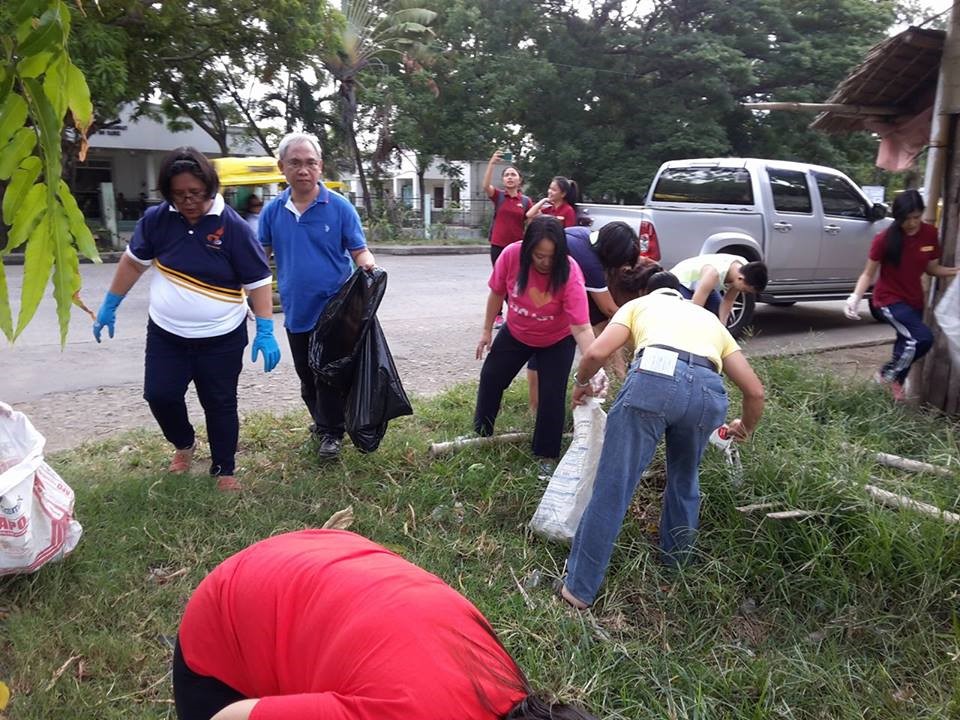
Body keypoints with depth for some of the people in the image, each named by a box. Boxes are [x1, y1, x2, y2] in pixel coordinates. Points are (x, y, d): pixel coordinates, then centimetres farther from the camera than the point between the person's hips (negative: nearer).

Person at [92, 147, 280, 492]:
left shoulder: (233, 226, -14)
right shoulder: (156, 218, -4)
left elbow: (258, 281, -12)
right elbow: (134, 262, 10)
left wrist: (265, 331, -19)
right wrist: (109, 306, 13)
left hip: (221, 338, -3)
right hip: (165, 333, 3)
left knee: (219, 404, 6)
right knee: (160, 395, 6)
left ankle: (224, 470, 24)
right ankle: (184, 444, 36)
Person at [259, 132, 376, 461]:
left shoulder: (339, 207, -8)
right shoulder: (273, 210, 1)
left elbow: (359, 251, -6)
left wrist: (367, 264, -30)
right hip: (296, 310, 4)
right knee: (306, 375, 18)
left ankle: (331, 432, 21)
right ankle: (322, 420, 39)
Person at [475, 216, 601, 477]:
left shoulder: (570, 274, -34)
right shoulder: (511, 255, -27)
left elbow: (581, 328, -38)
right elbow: (497, 293, -8)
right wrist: (486, 330, 0)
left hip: (557, 341, -3)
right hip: (515, 333, 4)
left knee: (552, 395, -9)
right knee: (490, 379, 12)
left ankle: (547, 456, 12)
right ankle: (481, 434, 37)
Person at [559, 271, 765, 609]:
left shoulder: (638, 304, 31)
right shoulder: (710, 318, 39)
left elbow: (596, 353, 12)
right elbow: (755, 390, 32)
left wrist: (581, 383, 34)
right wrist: (745, 427, 52)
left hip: (655, 377, -3)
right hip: (708, 391, 4)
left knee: (612, 488, 4)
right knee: (684, 480, 30)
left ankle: (579, 588, 14)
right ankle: (675, 566, 45)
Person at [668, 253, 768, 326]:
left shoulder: (744, 269, -20)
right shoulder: (715, 273, -44)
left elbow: (728, 300, -8)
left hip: (699, 282, 8)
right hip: (679, 281, -7)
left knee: (719, 316, -2)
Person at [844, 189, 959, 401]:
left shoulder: (930, 234, -5)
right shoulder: (885, 239, -18)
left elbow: (932, 268, 6)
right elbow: (868, 273, -12)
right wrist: (855, 297, -26)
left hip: (914, 300, 6)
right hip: (890, 299, -5)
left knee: (908, 342, 14)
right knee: (923, 338, -22)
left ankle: (896, 382, 38)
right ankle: (887, 375, -2)